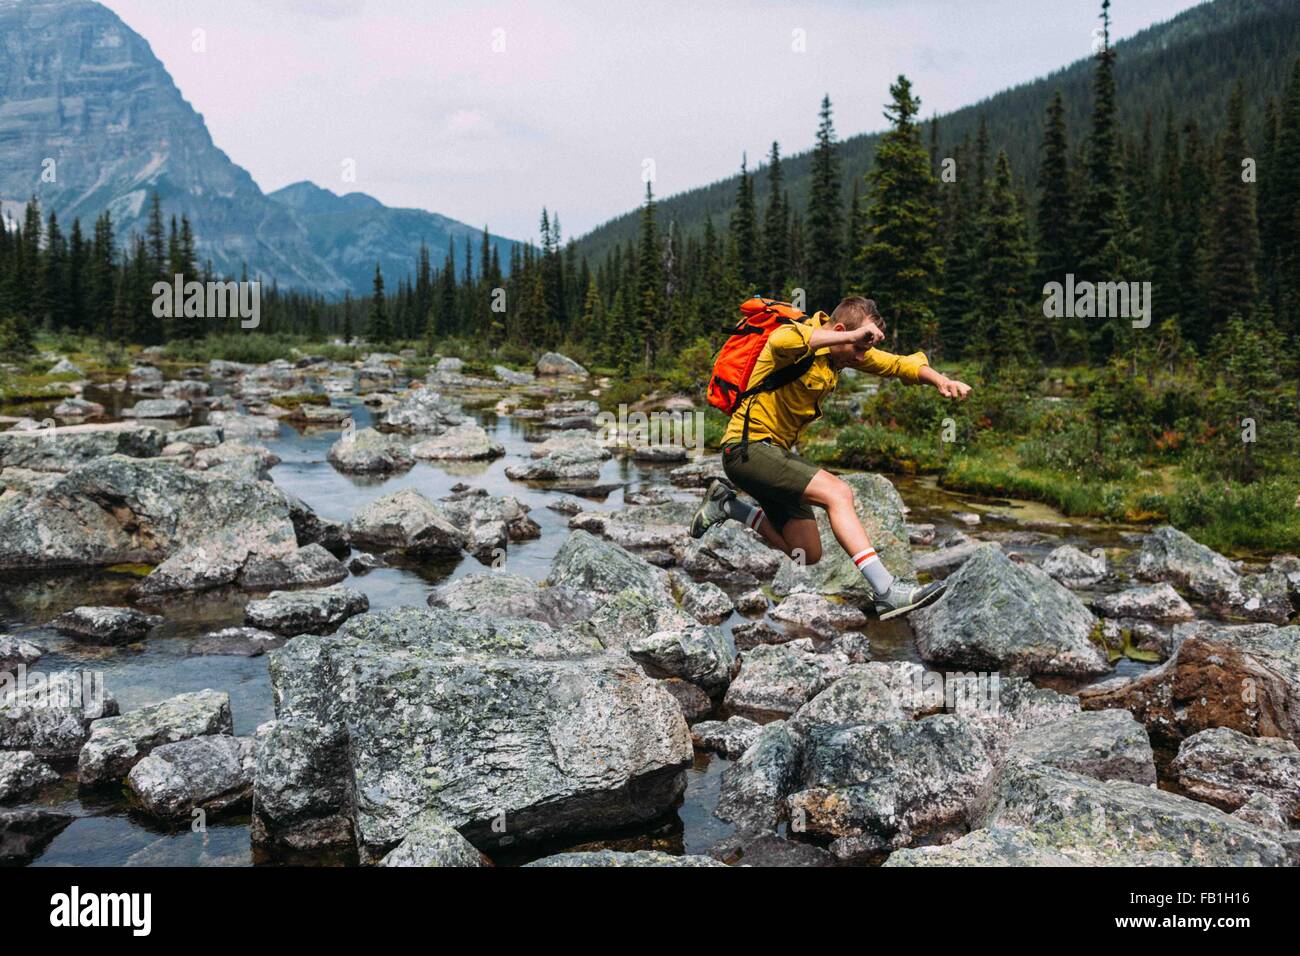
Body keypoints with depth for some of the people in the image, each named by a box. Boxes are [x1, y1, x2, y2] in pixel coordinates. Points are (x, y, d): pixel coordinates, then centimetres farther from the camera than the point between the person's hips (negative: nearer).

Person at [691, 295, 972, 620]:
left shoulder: (846, 350, 6)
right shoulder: (798, 341, -19)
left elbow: (899, 363, 11)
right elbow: (781, 341, -44)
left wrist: (940, 381, -8)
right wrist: (853, 335, -42)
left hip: (777, 452, 10)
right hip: (747, 448, -10)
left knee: (808, 555, 13)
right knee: (837, 492, -26)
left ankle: (727, 504, 25)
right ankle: (887, 591, -26)